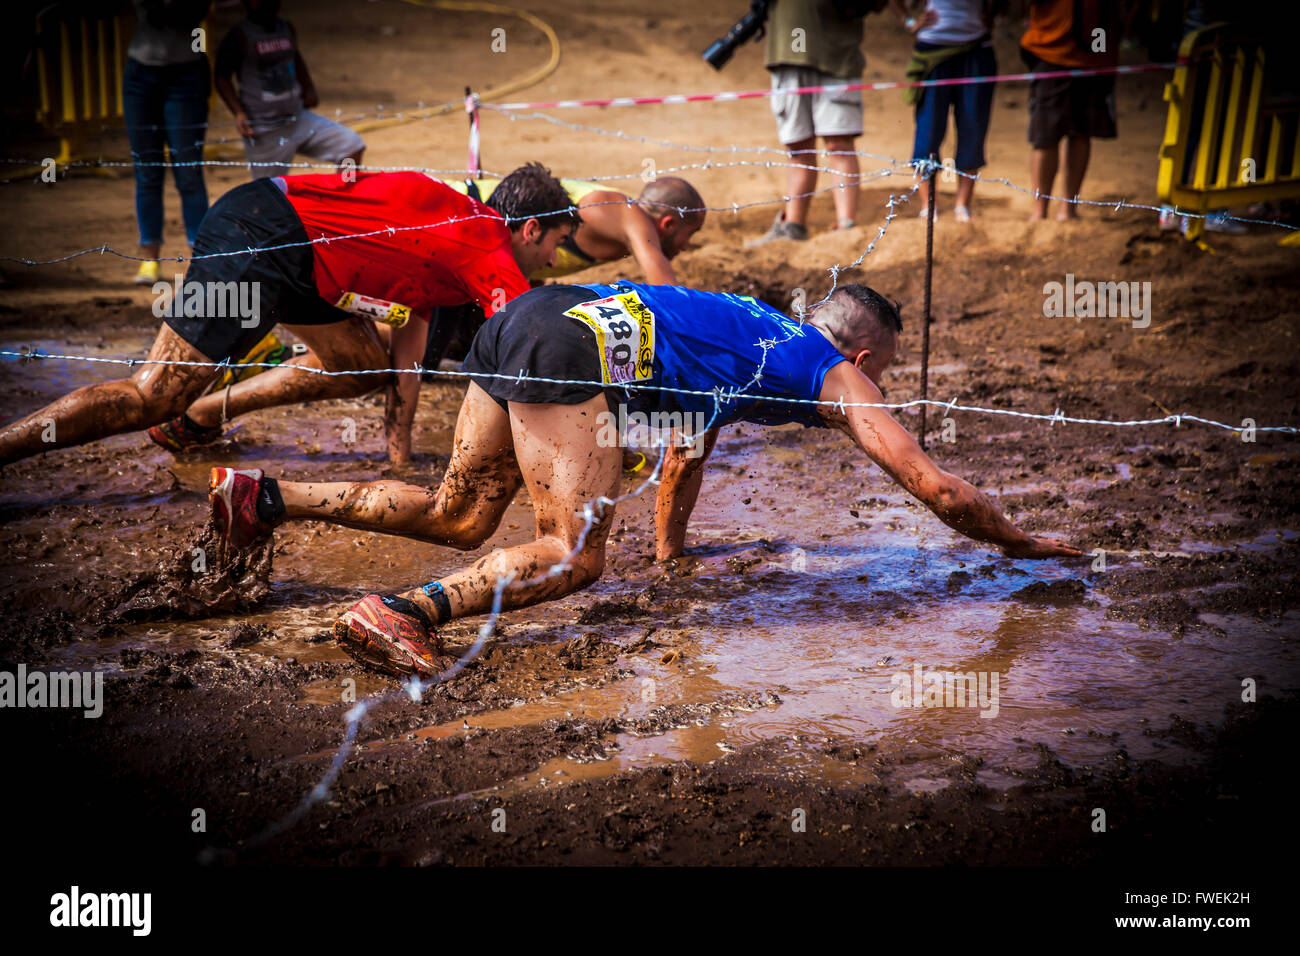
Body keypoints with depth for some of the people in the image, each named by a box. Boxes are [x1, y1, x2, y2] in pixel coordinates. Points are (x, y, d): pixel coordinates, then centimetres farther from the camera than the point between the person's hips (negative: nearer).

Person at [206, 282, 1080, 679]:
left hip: (528, 317, 8)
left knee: (457, 517, 15)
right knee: (574, 556, -10)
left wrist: (671, 548, 53)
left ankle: (265, 498, 9)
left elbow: (692, 436, 44)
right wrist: (1019, 543, 29)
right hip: (580, 340, -8)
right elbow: (934, 486, 14)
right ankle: (402, 614, -26)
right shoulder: (838, 377, 12)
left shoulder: (763, 336, 32)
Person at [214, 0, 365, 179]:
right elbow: (222, 77, -6)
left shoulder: (287, 29, 8)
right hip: (264, 130, -6)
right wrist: (239, 112, -17)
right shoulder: (240, 36, -10)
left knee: (352, 145, -3)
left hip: (297, 116, 6)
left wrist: (309, 90, 10)